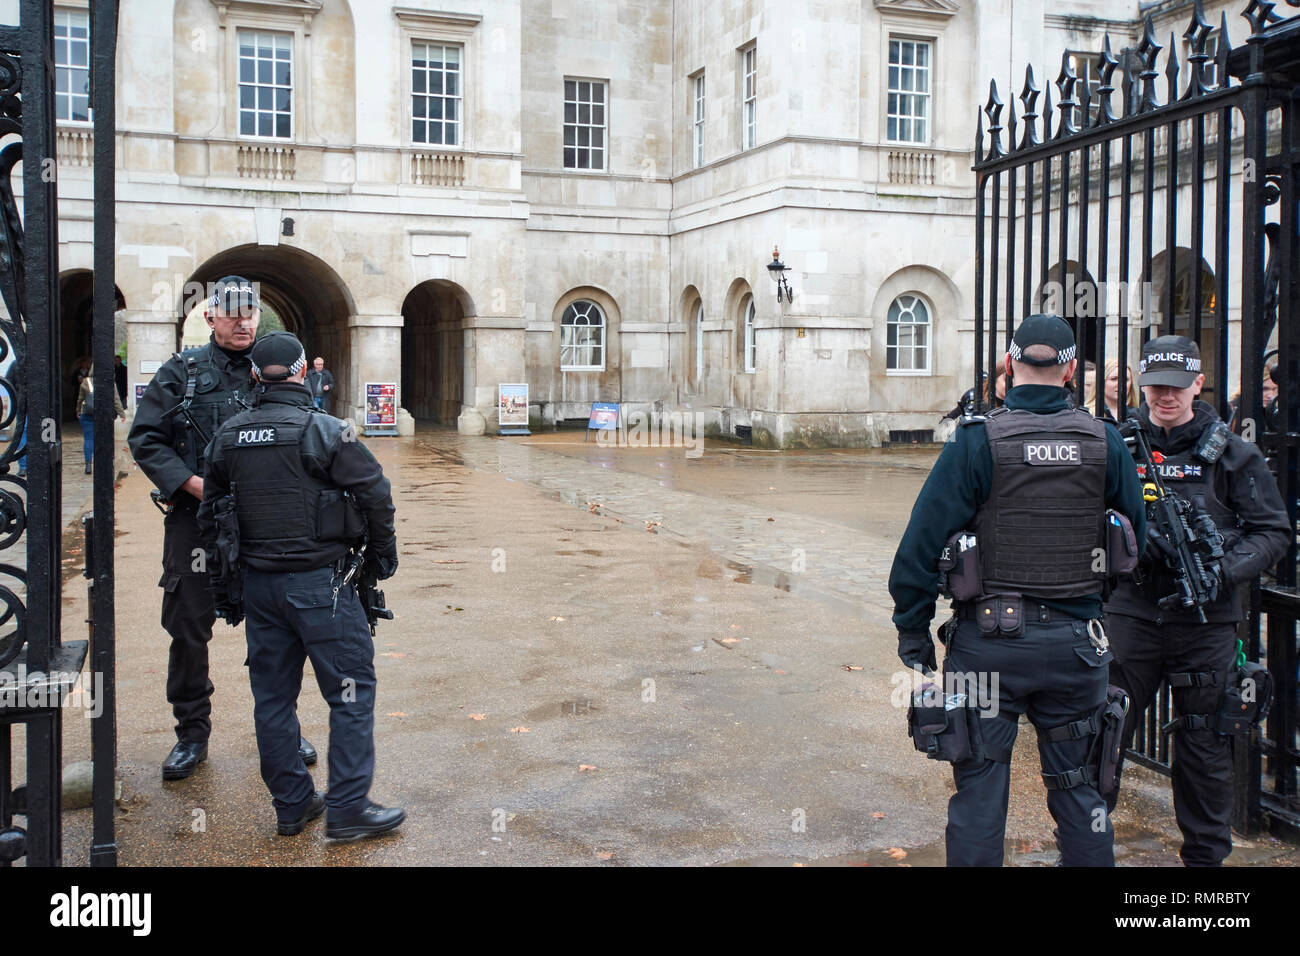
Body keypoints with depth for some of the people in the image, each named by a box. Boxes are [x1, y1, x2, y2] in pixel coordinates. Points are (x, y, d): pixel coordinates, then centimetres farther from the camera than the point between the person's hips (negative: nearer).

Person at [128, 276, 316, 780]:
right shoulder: (182, 372, 2)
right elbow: (144, 438, -1)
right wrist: (193, 483, -12)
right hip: (195, 518, -1)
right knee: (189, 630, 5)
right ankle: (191, 734, 21)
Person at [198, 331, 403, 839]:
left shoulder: (228, 436, 7)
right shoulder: (323, 430, -11)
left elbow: (210, 509, 14)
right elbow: (375, 493, -11)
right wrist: (382, 555, 4)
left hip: (257, 583, 6)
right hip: (318, 582, -6)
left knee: (273, 696, 13)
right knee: (352, 691, 2)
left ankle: (291, 805, 22)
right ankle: (347, 808, 3)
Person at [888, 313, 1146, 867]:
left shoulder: (978, 441, -10)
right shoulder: (1104, 442, -1)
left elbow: (923, 541, -12)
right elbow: (1136, 536, 7)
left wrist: (912, 629, -4)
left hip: (990, 640, -3)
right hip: (1075, 642, 3)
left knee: (979, 789, 8)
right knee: (1077, 786, 18)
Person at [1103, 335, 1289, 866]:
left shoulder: (1231, 454, 2)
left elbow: (1273, 531, 3)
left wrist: (1226, 569, -14)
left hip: (1205, 622, 0)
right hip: (1130, 614, 0)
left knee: (1203, 744, 10)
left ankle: (1205, 853, 28)